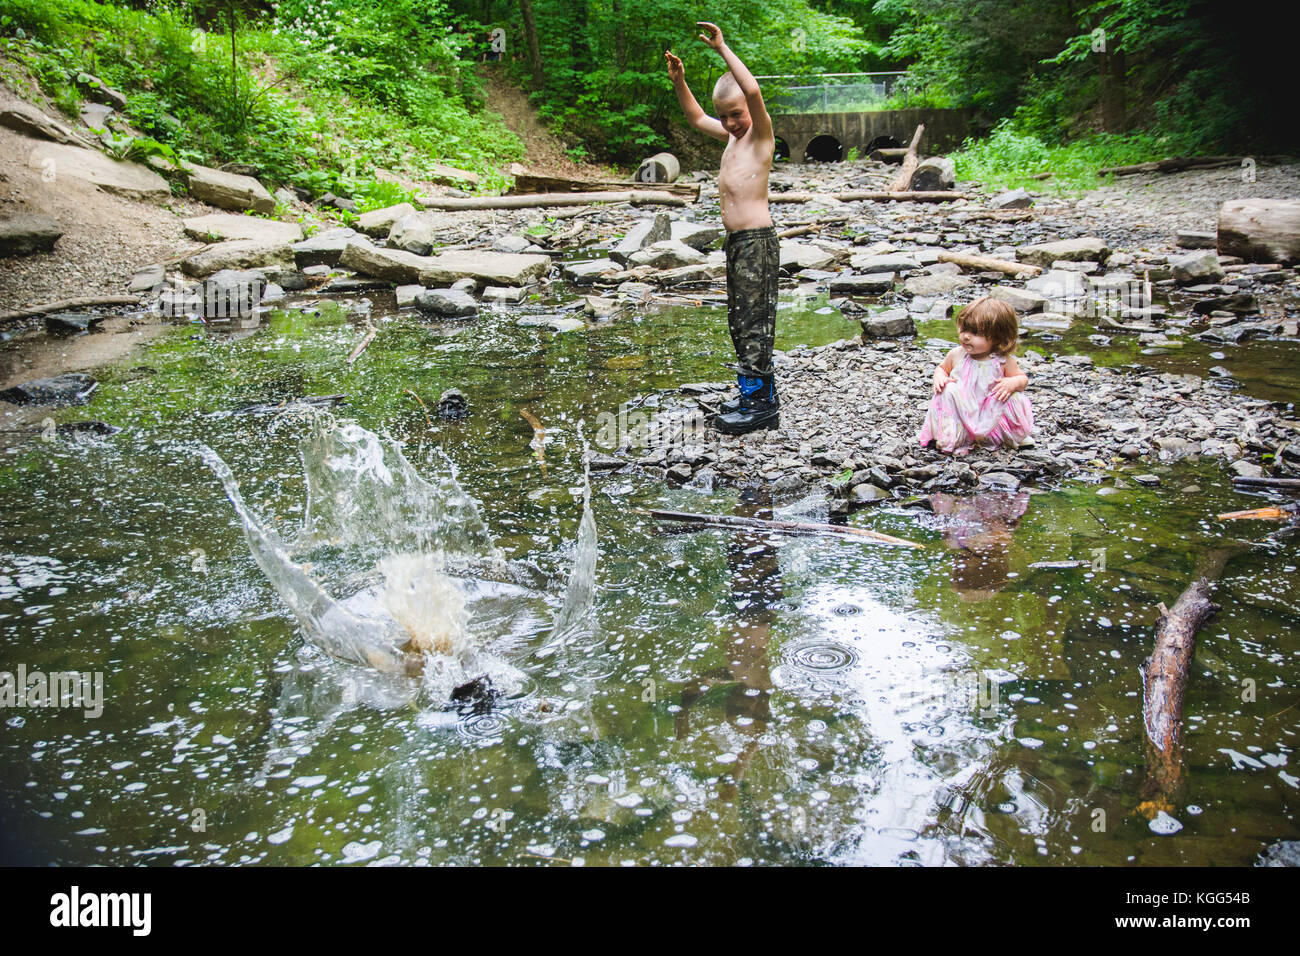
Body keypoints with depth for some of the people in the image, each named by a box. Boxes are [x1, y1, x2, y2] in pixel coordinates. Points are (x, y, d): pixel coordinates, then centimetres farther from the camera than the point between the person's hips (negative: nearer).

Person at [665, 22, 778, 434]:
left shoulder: (761, 134, -6)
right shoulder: (732, 136, 17)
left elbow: (753, 91, -25)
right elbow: (696, 118, 31)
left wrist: (722, 48, -20)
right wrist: (678, 81, 17)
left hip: (757, 241, -9)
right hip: (736, 242, 9)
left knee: (753, 319, -9)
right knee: (740, 320, 12)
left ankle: (758, 404, -6)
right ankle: (759, 395, 21)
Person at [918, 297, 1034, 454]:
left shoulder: (1003, 360, -7)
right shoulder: (957, 355, -4)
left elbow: (1022, 378, 4)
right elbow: (942, 368, 16)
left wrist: (1012, 383, -20)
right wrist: (939, 377, -9)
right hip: (960, 414, 1)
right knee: (948, 392, -26)